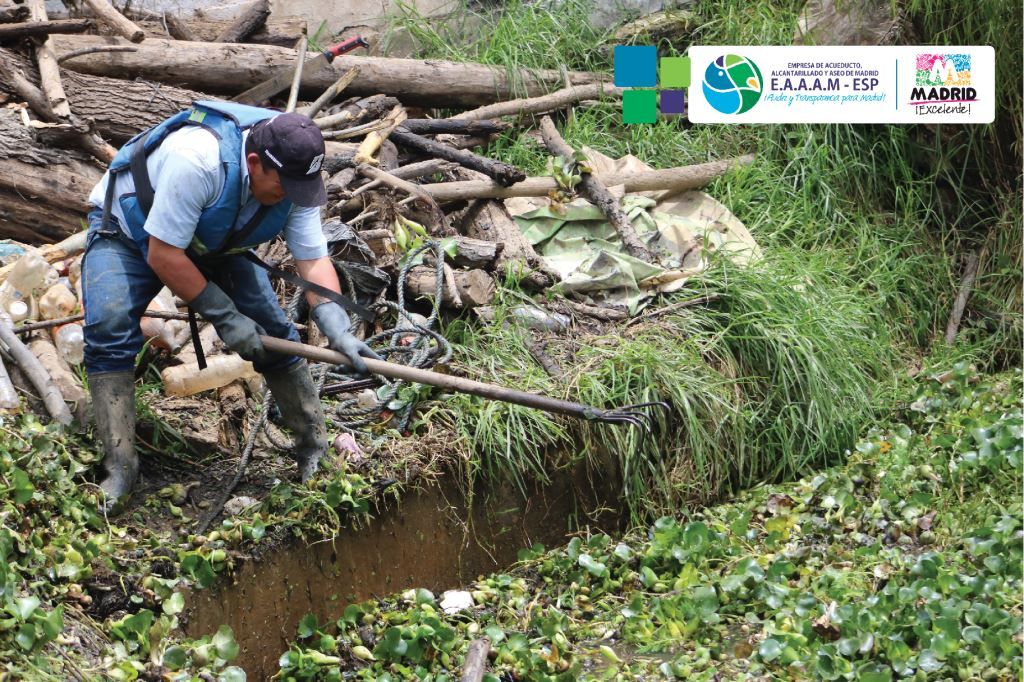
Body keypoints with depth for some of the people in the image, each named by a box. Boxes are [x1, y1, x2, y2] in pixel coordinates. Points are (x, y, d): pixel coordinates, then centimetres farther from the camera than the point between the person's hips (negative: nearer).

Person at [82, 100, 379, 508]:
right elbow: (162, 255, -35)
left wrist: (337, 331, -33)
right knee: (109, 330, -27)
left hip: (211, 245, 5)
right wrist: (224, 316, -30)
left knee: (272, 330, -6)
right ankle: (120, 466, -23)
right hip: (127, 233, -5)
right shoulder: (197, 159, -42)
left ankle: (315, 447, 8)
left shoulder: (292, 178, -22)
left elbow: (313, 260, -19)